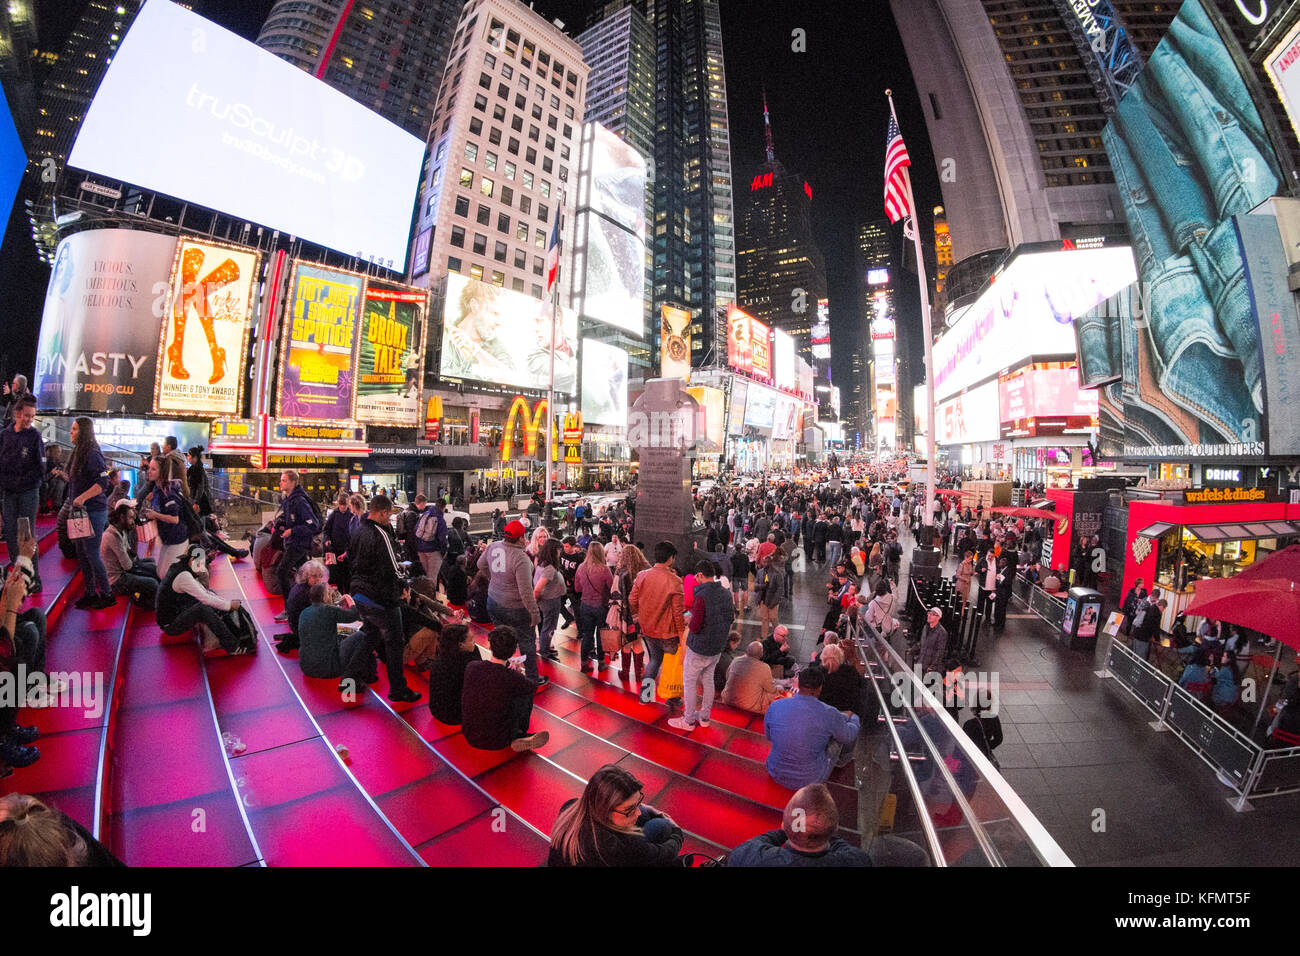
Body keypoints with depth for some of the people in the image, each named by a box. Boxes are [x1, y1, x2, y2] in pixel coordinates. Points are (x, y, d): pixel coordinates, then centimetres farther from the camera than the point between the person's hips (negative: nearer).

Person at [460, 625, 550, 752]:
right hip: (497, 742, -4)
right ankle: (517, 737, 13)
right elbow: (534, 687, 0)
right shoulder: (513, 678, -24)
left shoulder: (471, 666, -16)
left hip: (470, 737, 4)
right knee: (526, 694, 12)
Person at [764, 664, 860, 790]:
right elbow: (849, 737, -2)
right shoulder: (829, 714, -23)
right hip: (810, 780, -3)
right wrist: (853, 717, 21)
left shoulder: (774, 707, -14)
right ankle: (843, 758, 40)